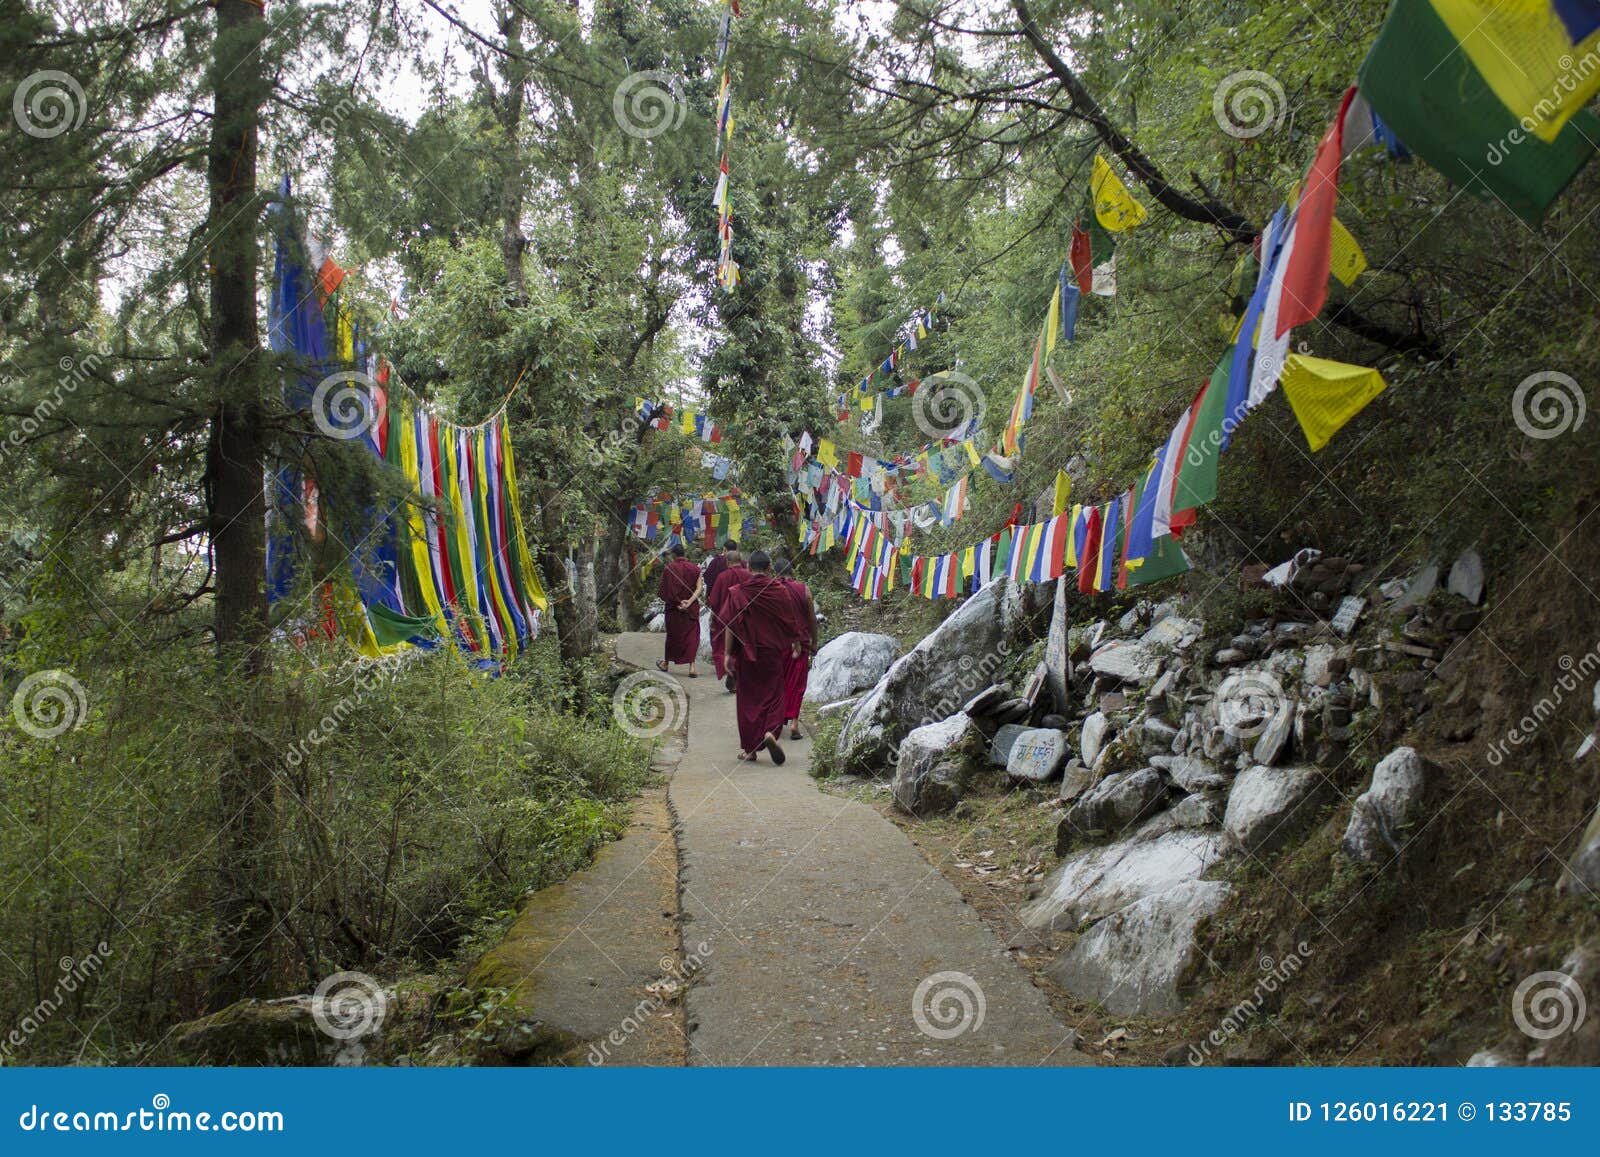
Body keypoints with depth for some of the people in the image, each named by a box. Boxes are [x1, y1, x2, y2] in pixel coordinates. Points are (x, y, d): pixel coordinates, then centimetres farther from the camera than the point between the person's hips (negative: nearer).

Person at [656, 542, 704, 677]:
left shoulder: (669, 568, -7)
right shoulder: (694, 568, 0)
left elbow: (664, 591, -7)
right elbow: (700, 588, -9)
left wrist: (675, 601, 3)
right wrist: (690, 601, -16)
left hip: (673, 608, 0)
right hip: (692, 609, 1)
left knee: (673, 634, 14)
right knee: (692, 635, 2)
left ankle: (666, 663, 28)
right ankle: (692, 667, -8)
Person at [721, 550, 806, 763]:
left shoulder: (737, 593, -6)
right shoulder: (781, 591, -4)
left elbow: (730, 626, -9)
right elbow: (792, 622, 3)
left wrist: (727, 654, -5)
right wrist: (797, 644, 17)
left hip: (746, 652, 0)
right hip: (773, 652, 0)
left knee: (747, 698, 9)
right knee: (773, 694, 8)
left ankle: (749, 748, 11)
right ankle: (771, 731, -18)